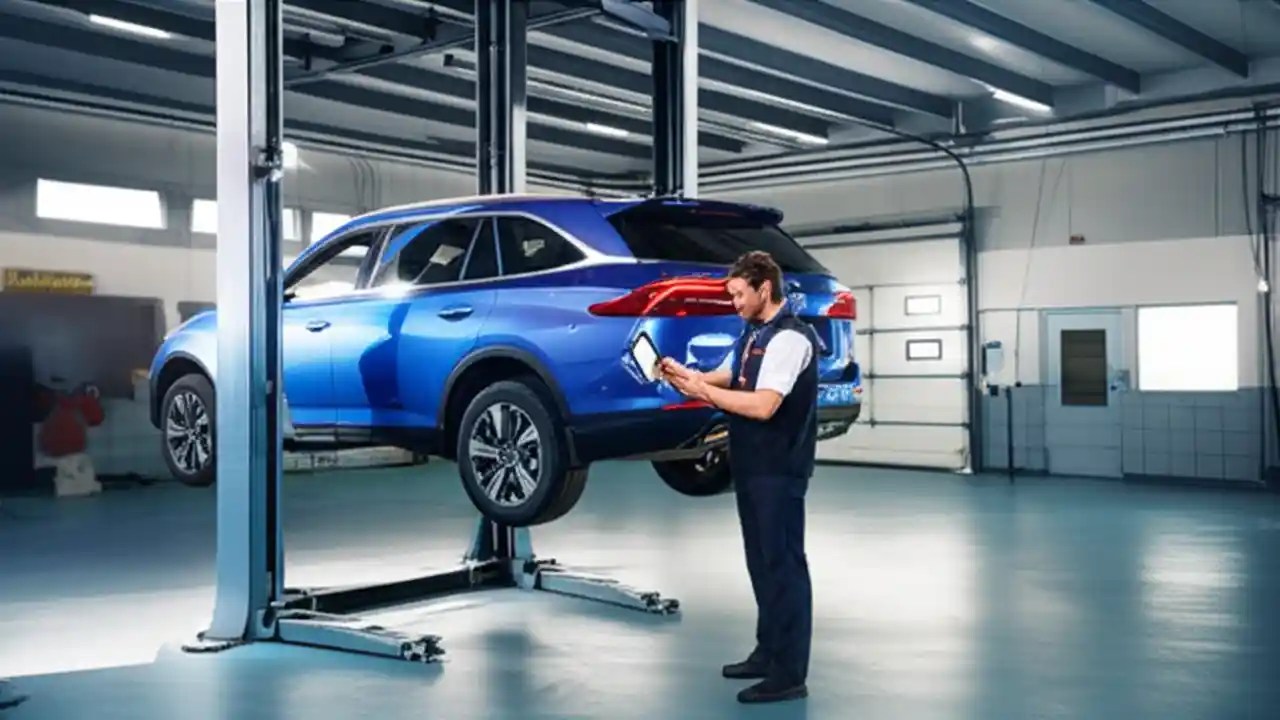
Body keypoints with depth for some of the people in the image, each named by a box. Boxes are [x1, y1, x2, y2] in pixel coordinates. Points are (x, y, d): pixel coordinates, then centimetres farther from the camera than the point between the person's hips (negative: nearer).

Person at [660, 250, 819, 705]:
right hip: (751, 466, 10)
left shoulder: (790, 338, -18)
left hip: (778, 470, -10)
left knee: (783, 565, -6)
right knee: (761, 562, 16)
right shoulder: (753, 333, 13)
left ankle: (790, 674, -1)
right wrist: (687, 375, 0)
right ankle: (768, 653, 27)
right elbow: (732, 379, 17)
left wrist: (702, 391, -19)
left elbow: (763, 405, -25)